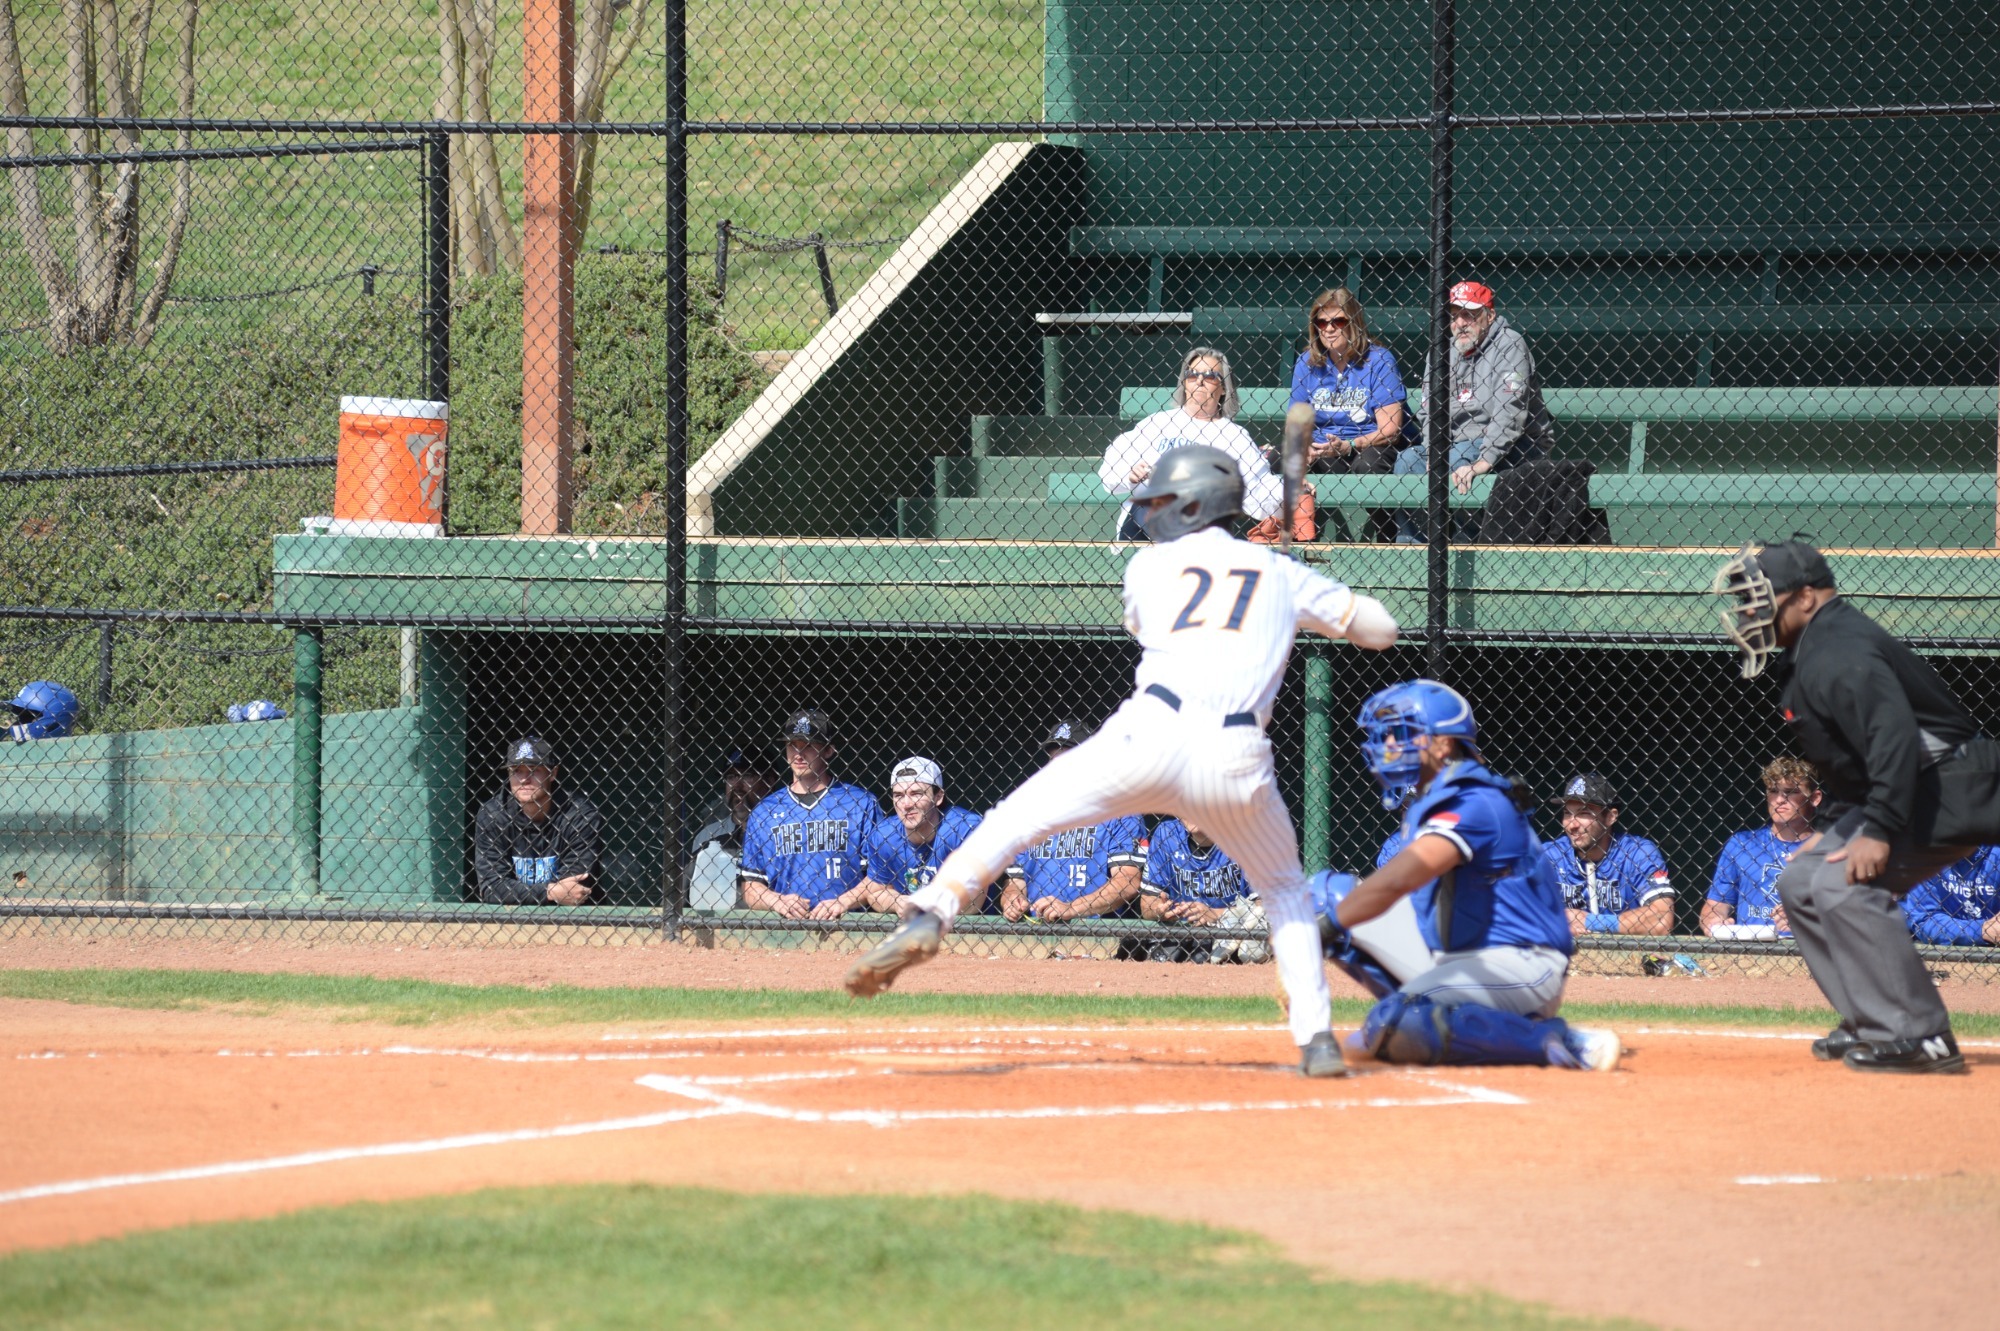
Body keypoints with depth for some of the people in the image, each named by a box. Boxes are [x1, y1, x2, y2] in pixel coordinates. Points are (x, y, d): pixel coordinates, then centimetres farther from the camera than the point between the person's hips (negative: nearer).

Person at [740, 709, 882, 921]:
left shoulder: (862, 803, 10)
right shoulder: (764, 810, 16)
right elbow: (751, 887, 13)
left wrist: (844, 902, -10)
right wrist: (778, 901, -6)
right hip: (784, 926, 2)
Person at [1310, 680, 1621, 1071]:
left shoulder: (1474, 804, -21)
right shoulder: (1424, 801, 10)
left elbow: (1398, 880, -33)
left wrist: (1326, 928, -35)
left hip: (1519, 965, -9)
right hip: (1451, 956, 9)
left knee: (1399, 1029, -34)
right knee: (1329, 891, 6)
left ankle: (1555, 1041, -20)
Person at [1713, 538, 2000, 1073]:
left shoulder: (1838, 656, -21)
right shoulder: (1812, 655, 14)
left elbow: (1895, 738, -32)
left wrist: (1879, 831, -33)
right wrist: (1828, 828, 19)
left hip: (1949, 793, -12)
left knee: (1843, 886, -25)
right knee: (1801, 883, 13)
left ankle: (1920, 1036, -23)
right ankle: (1871, 1023, 14)